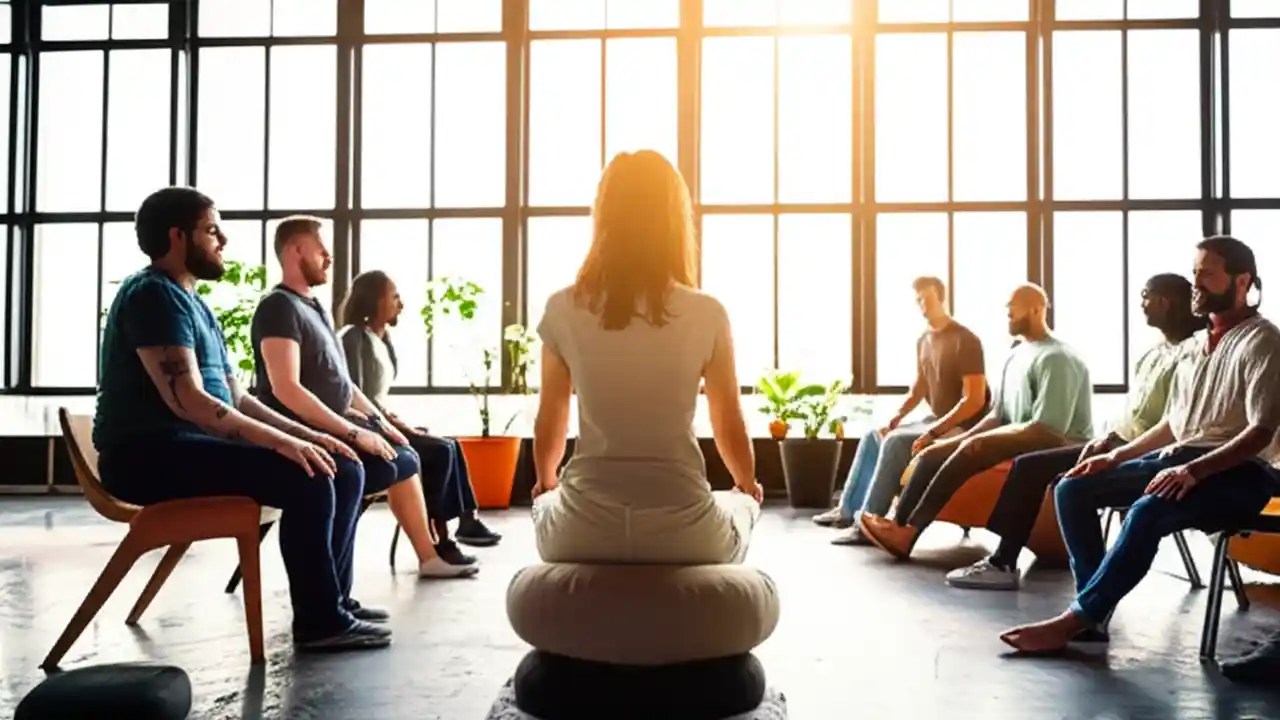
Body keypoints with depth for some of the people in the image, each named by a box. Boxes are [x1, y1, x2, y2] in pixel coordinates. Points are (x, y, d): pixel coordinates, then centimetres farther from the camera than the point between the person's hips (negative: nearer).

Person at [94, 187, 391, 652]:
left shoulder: (194, 304, 20)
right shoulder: (154, 294, -11)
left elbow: (235, 397, 17)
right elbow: (188, 401, -22)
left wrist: (306, 435, 5)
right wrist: (283, 442, -23)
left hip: (197, 446, 10)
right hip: (150, 454, -10)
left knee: (345, 471, 2)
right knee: (307, 480, -26)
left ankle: (331, 600, 9)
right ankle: (319, 621, -14)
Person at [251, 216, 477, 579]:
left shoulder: (318, 310, 18)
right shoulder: (279, 307, -12)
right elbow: (286, 389, -24)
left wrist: (382, 424, 8)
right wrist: (354, 432, -23)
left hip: (333, 427, 10)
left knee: (404, 456, 11)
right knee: (386, 465, -26)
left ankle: (428, 555, 15)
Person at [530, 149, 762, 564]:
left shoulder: (563, 310, -3)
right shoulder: (707, 314, -5)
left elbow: (548, 426, 9)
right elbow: (731, 431, 6)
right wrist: (748, 487, 29)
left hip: (582, 534, 1)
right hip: (683, 534, 0)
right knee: (740, 506, 34)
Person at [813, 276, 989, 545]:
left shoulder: (966, 341, -17)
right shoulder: (924, 341, 10)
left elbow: (974, 400, -23)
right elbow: (919, 389, 19)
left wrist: (933, 432, -27)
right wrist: (895, 418, 2)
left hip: (962, 427, -9)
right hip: (936, 422, 9)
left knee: (895, 442, -27)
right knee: (873, 436, 8)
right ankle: (848, 509, 8)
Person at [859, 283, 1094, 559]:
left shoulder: (1056, 359, -14)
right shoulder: (1016, 356, 14)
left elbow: (1047, 429, -22)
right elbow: (998, 414, 13)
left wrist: (978, 440, -21)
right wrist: (962, 439, -3)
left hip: (1056, 446, -9)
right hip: (1020, 441, 9)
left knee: (973, 449, -31)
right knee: (930, 455, -4)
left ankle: (909, 531, -30)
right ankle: (898, 526, -17)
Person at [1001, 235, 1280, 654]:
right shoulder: (1196, 344, 18)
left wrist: (1195, 470, -30)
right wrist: (1116, 456, 10)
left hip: (1238, 472, -8)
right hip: (1178, 460, 9)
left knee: (1147, 513, -36)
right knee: (1072, 488, -7)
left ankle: (1073, 620, -29)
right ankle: (1097, 609, -13)